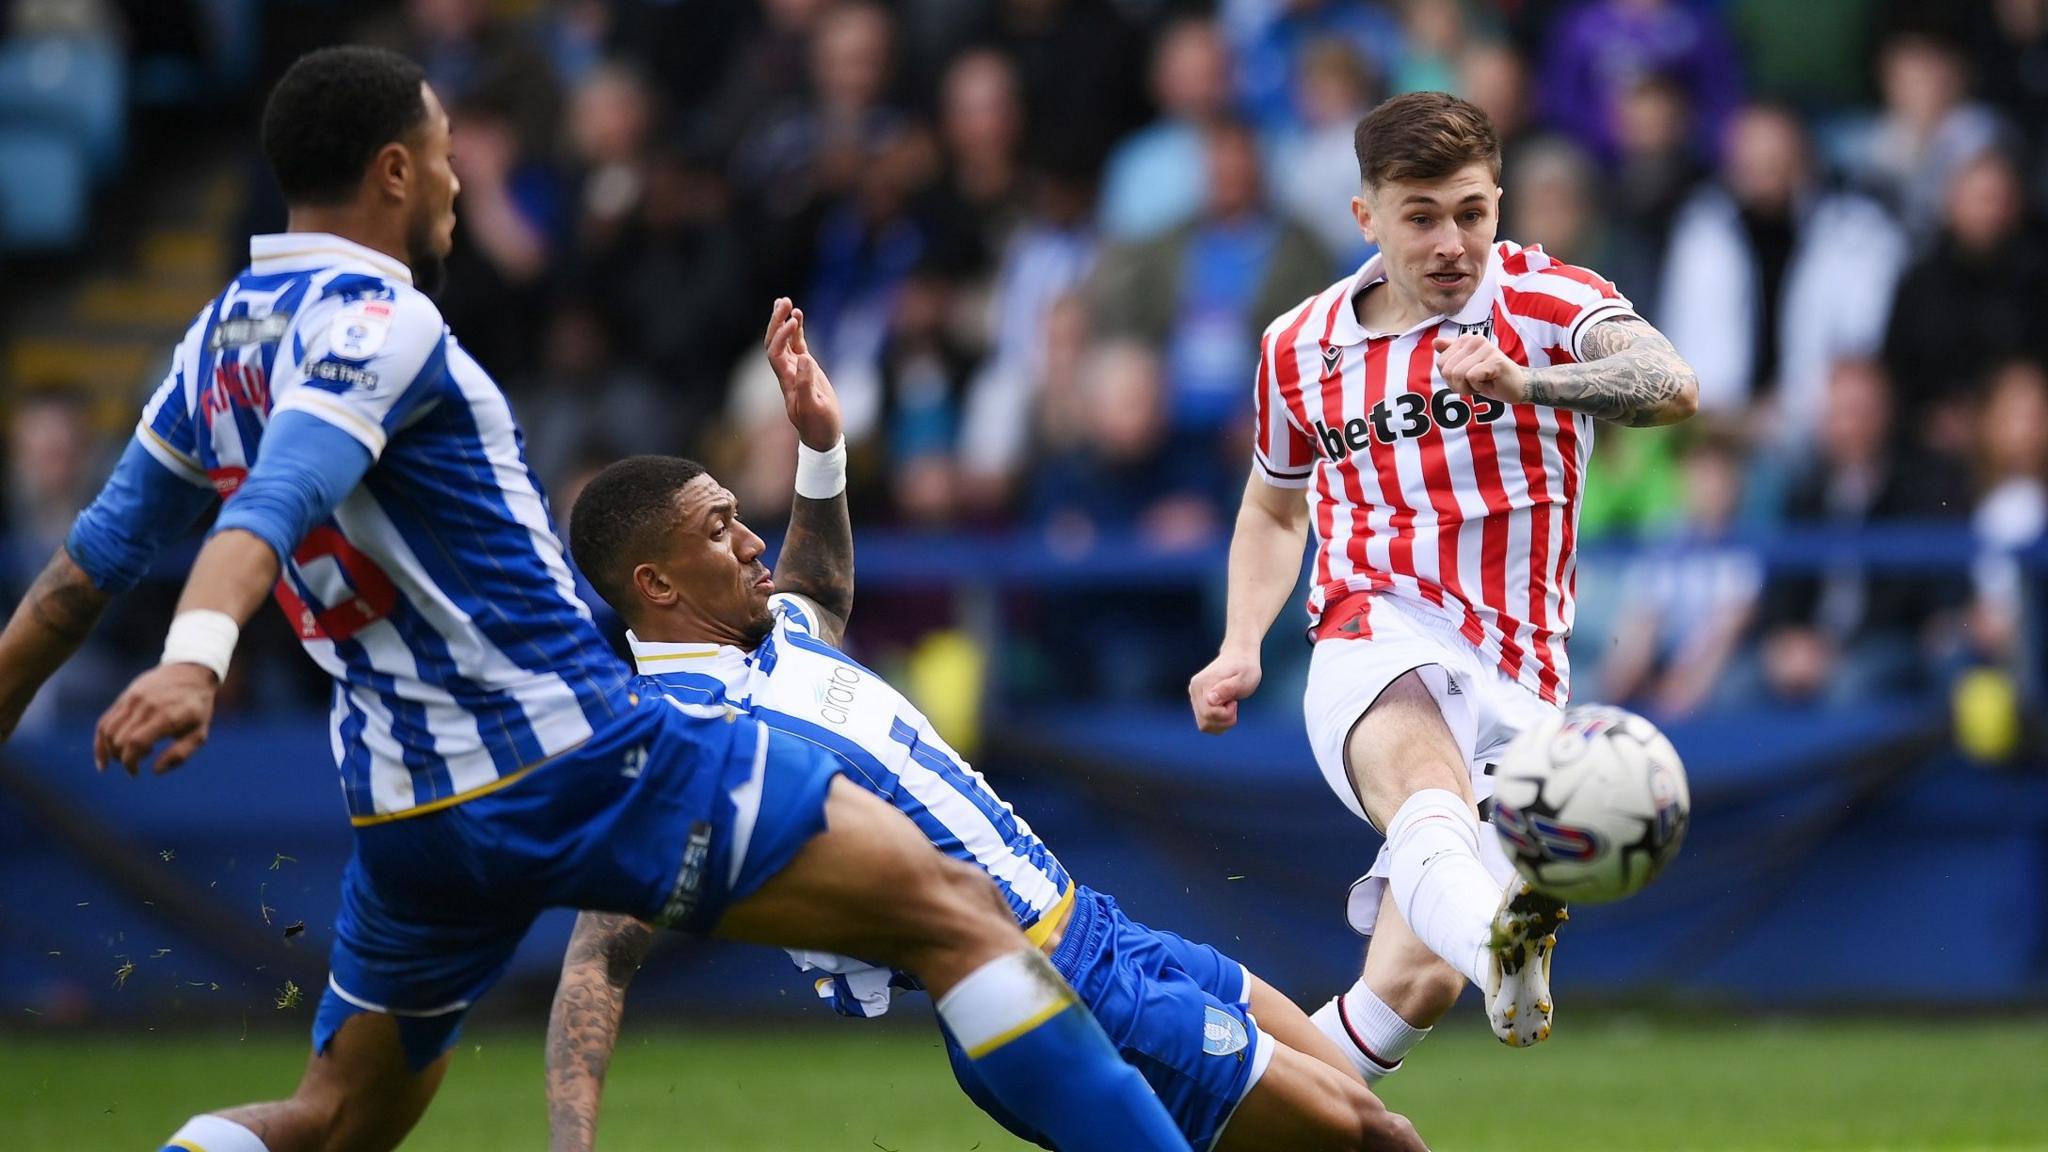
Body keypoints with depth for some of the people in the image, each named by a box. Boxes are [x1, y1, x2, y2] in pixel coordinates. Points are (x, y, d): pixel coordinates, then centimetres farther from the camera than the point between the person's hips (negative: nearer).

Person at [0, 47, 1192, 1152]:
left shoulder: (216, 345, 11)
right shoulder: (373, 324, -13)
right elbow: (273, 503, -31)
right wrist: (196, 656, -47)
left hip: (412, 816, 8)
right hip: (583, 757, -8)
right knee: (953, 908, -7)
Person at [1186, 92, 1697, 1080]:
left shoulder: (1547, 302, -1)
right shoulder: (1299, 348, 11)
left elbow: (1671, 386, -23)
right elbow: (1273, 506, 30)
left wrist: (1523, 383, -41)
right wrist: (1240, 648, 12)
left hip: (1515, 687, 1)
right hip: (1378, 647, -1)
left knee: (1412, 989, -5)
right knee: (1431, 789, -38)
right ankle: (1499, 942, -72)